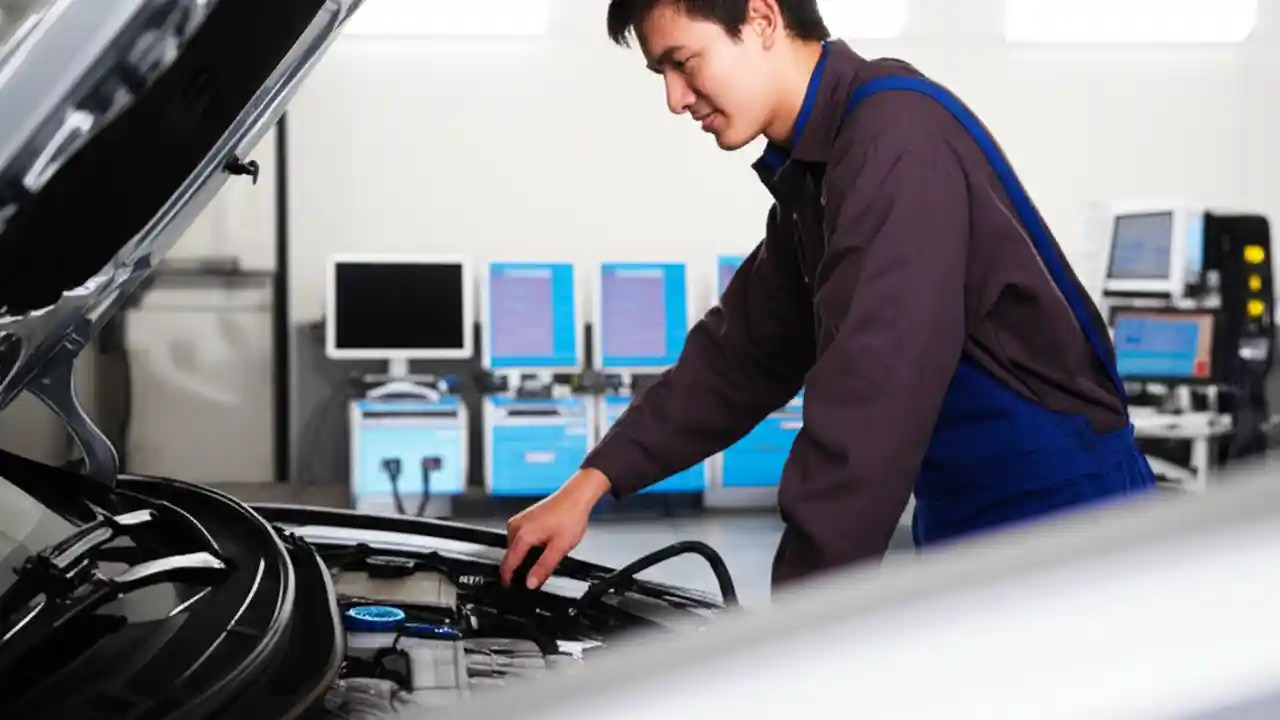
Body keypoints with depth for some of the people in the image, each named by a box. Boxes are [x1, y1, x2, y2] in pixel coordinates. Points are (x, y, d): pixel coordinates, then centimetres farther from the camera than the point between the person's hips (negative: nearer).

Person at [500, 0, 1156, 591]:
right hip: (967, 522, 9)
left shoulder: (898, 140, -22)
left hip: (1060, 522, -9)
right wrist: (593, 482, 8)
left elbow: (868, 404, -29)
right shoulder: (813, 169, 10)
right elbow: (742, 353, 16)